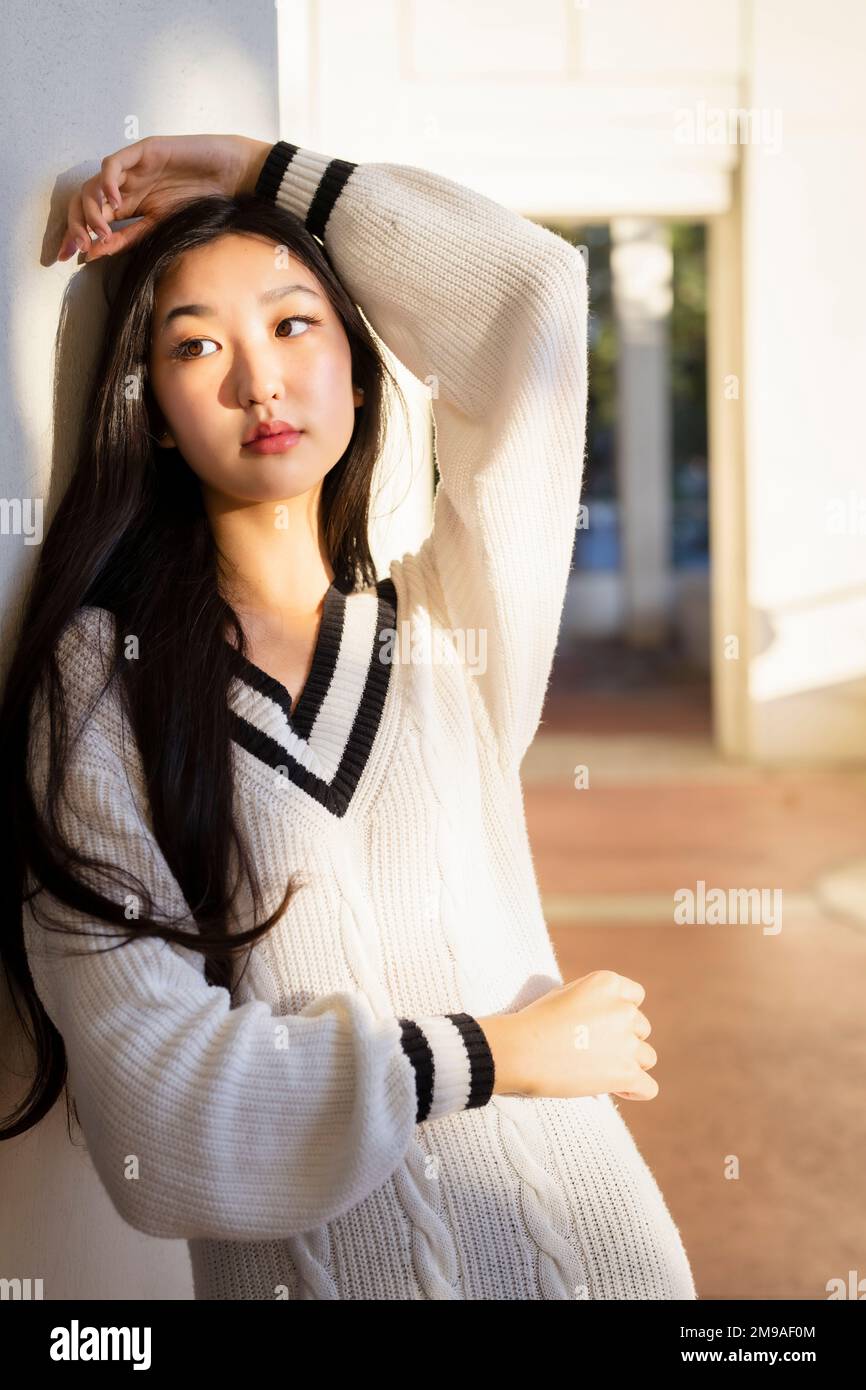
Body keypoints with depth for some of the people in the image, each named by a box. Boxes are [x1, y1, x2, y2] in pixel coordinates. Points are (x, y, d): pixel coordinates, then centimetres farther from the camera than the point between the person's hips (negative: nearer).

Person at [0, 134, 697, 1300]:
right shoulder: (101, 677, -7)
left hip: (574, 1227, 3)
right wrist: (494, 1055, -14)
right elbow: (144, 1074, -15)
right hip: (312, 1253, -2)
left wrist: (258, 173, 2)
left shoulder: (447, 628, 2)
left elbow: (530, 290, -3)